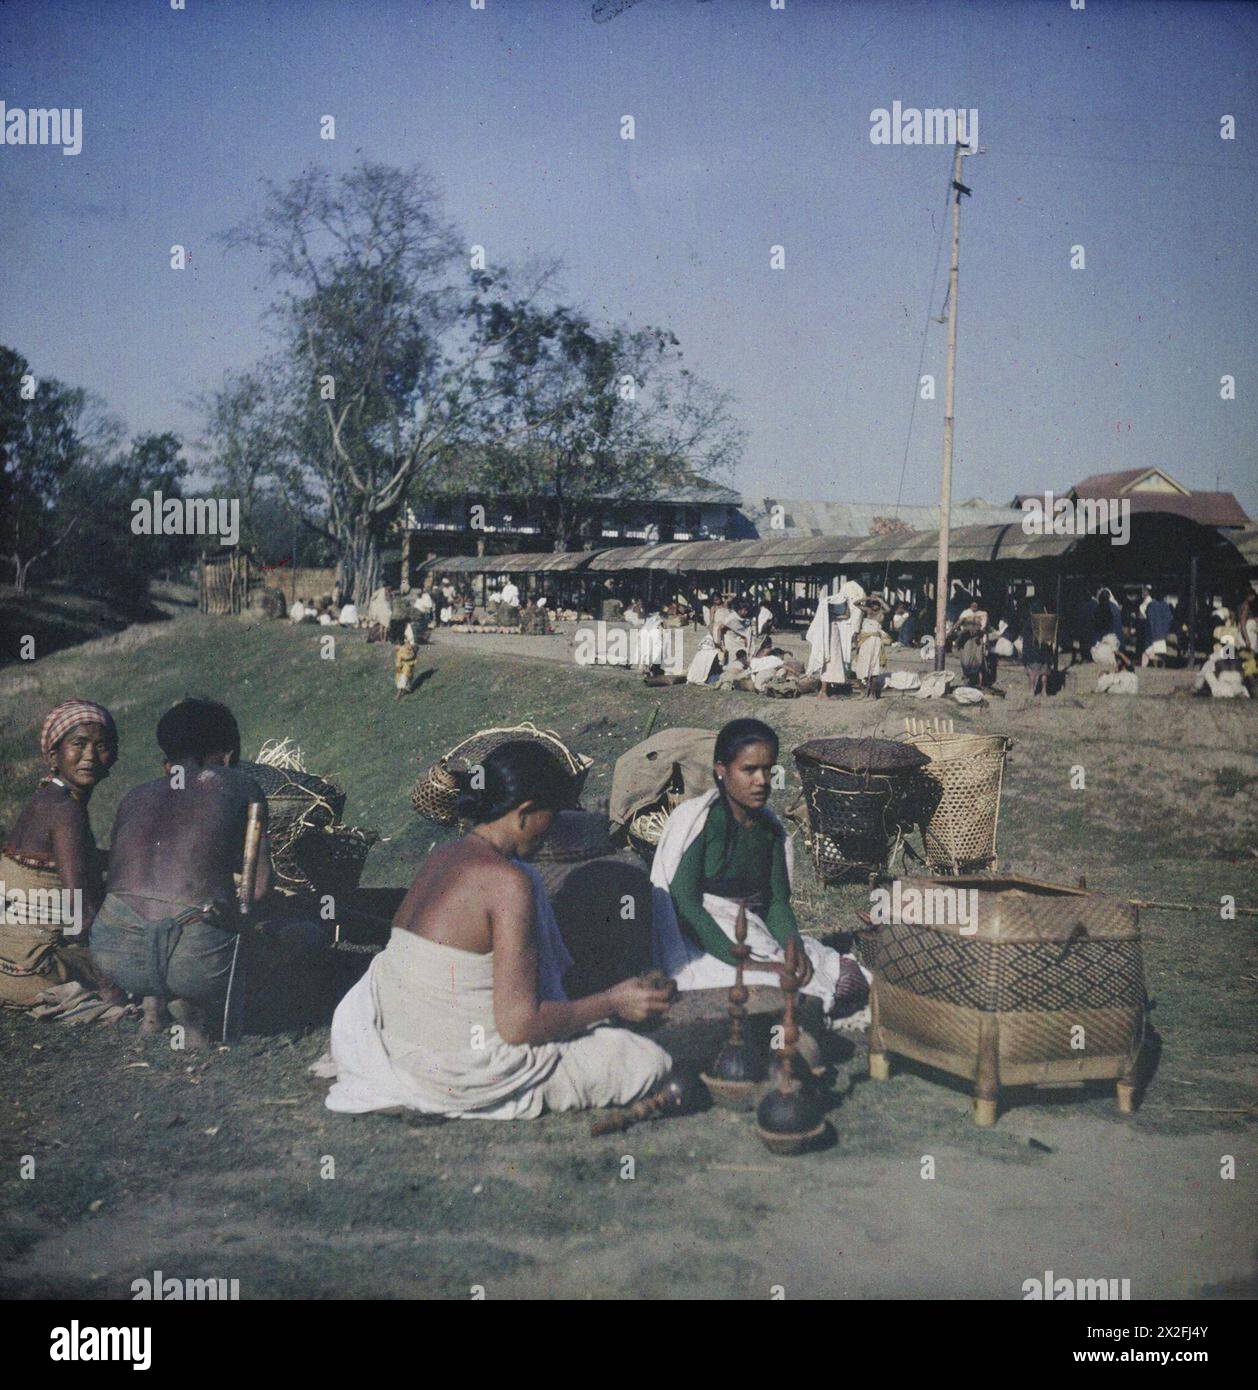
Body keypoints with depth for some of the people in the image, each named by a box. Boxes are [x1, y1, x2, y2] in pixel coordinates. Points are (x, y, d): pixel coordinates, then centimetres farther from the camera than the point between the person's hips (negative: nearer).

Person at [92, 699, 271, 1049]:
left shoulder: (135, 796, 22)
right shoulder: (239, 786, 14)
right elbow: (259, 887, 10)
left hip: (118, 958, 4)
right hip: (198, 957, -4)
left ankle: (153, 1001, 16)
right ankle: (189, 1006, 8)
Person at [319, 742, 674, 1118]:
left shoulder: (440, 857, 5)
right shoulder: (508, 882, -20)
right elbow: (518, 1025, -21)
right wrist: (612, 1002, -8)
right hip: (464, 1070, -8)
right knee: (651, 1064, -2)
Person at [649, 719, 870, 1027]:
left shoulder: (770, 828, 10)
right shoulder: (696, 820, -12)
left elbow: (777, 901, 8)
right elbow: (685, 903, -17)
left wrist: (795, 947, -14)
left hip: (757, 935, 7)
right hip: (704, 945, -7)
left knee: (848, 977, -9)